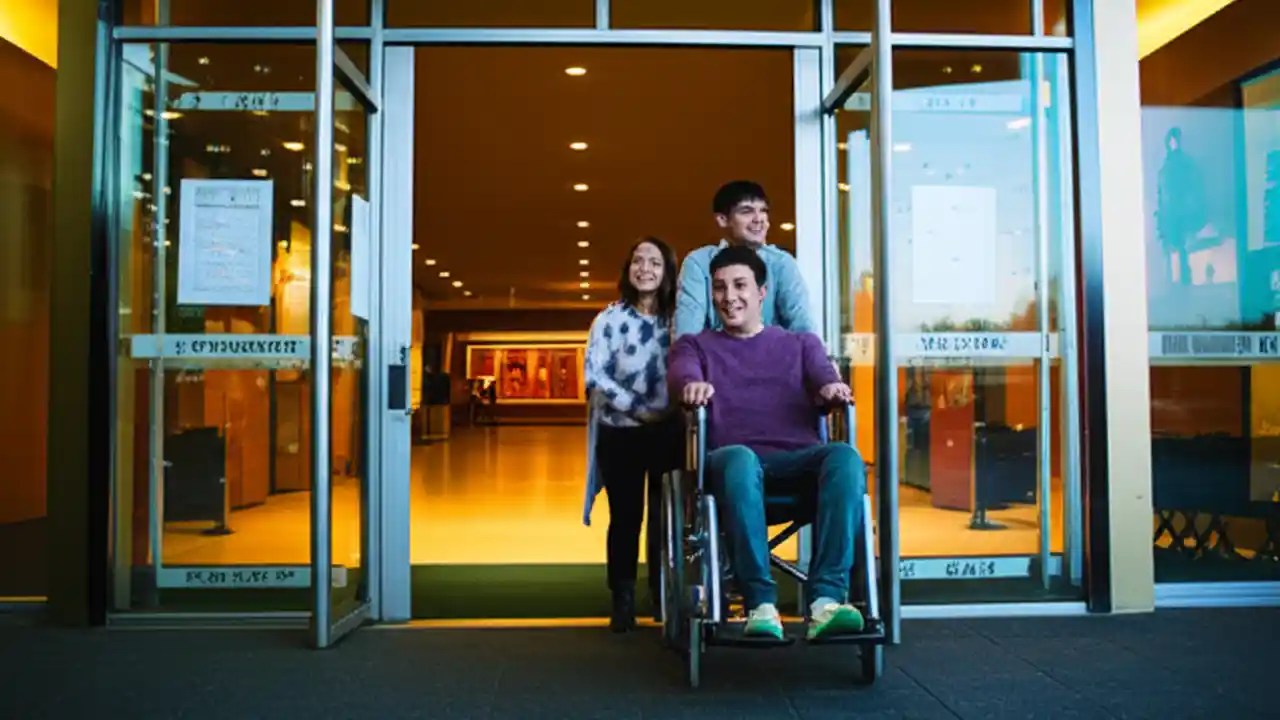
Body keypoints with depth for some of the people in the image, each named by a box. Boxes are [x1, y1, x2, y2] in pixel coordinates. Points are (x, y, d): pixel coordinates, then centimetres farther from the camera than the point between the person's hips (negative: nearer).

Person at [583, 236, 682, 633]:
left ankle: (664, 596, 19)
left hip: (668, 432, 2)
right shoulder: (610, 319, -2)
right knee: (625, 518, 5)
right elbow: (595, 377, -10)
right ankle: (623, 601, 15)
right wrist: (639, 409, -18)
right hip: (620, 433, -1)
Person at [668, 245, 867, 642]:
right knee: (739, 459, -39)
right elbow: (680, 372, -1)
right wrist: (693, 383, -27)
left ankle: (827, 598, -38)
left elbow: (822, 376, 6)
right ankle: (760, 604, -37)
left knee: (845, 457, -32)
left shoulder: (801, 342, 27)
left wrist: (832, 386, -21)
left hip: (798, 460, 2)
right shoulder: (696, 345, 24)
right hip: (733, 459, -1)